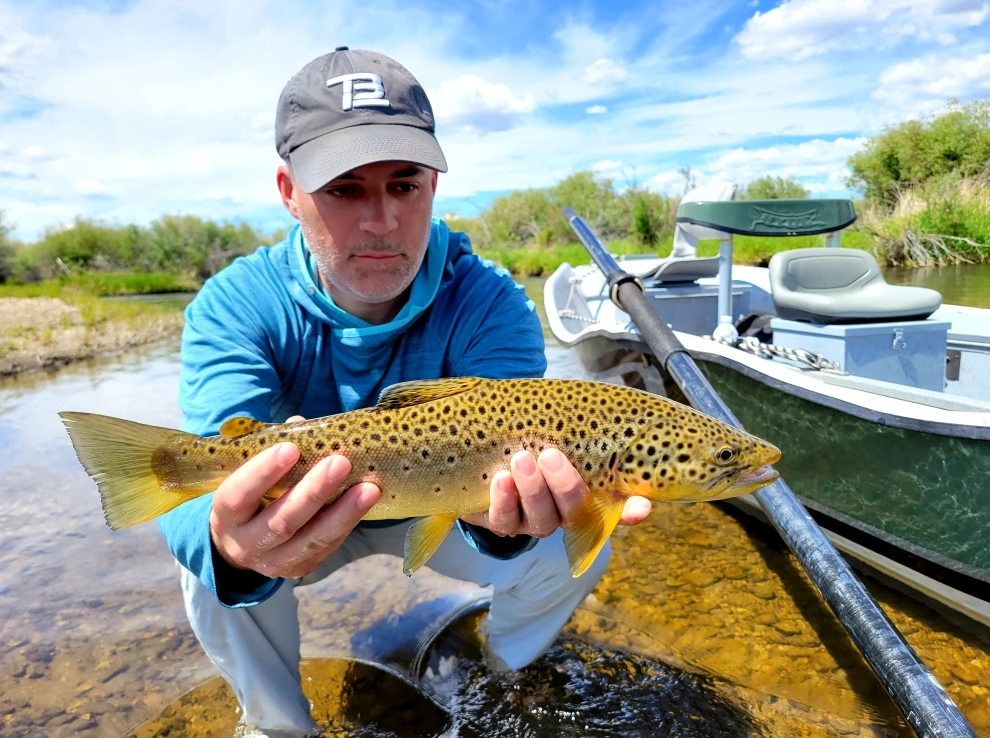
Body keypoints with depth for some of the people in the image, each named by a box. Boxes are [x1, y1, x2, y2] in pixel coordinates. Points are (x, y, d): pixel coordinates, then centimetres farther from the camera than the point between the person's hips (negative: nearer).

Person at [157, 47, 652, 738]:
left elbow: (502, 455, -37)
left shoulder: (489, 303, -25)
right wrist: (233, 545, -61)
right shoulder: (235, 307, -24)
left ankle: (501, 681, 17)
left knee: (573, 551, -18)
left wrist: (502, 515, -62)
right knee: (215, 571, -28)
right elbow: (209, 480, -37)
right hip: (298, 521, 0)